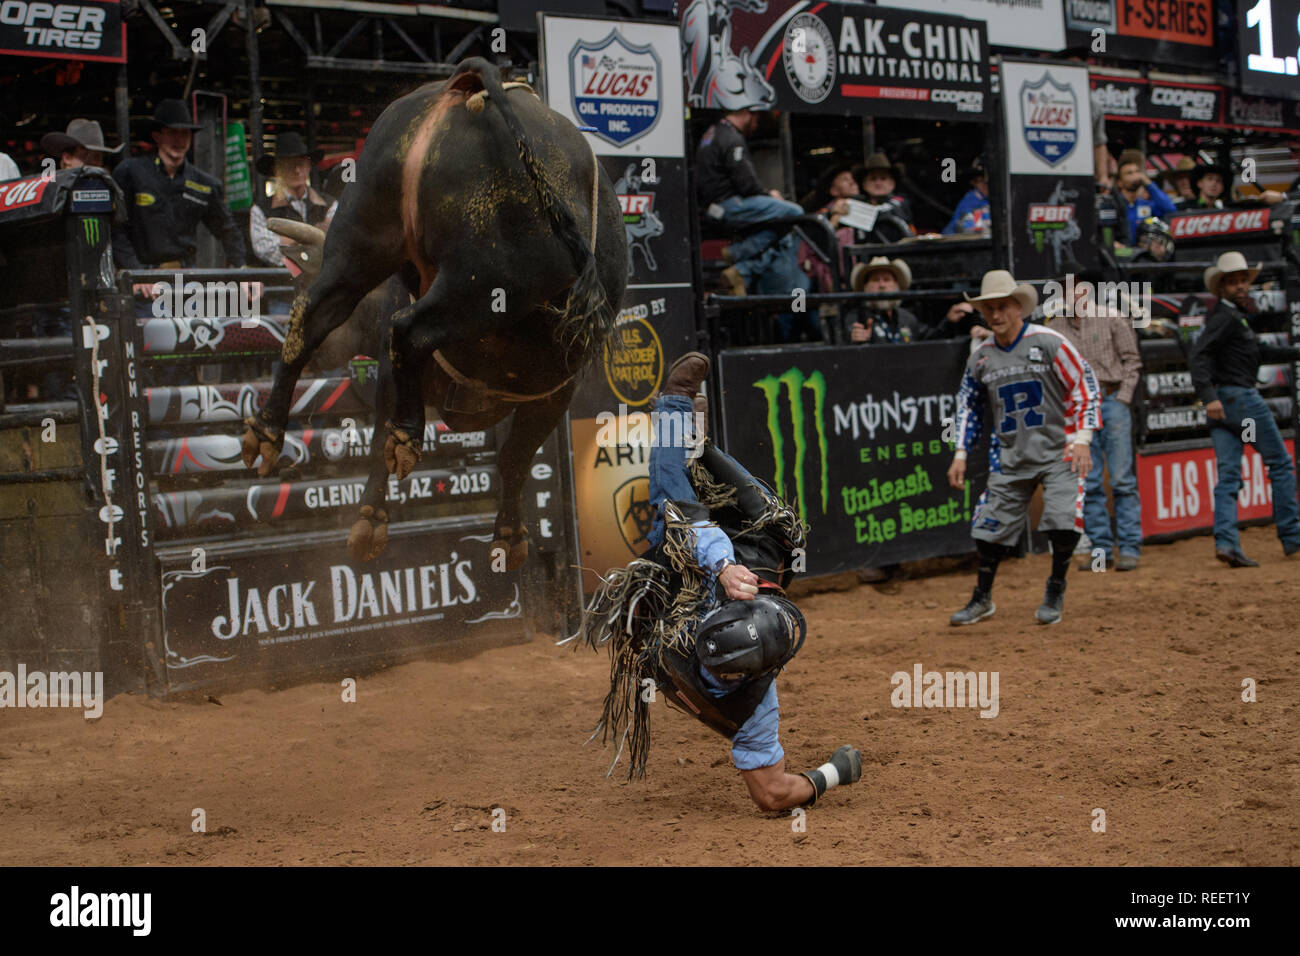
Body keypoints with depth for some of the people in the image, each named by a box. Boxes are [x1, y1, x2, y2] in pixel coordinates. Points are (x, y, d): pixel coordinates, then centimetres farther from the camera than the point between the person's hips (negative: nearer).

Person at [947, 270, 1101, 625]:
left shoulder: (1048, 342, -9)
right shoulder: (980, 356, 5)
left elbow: (1084, 385, -7)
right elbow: (968, 406, 17)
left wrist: (1082, 439, -15)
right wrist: (960, 455, 11)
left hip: (1058, 453, -4)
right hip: (1010, 459, 4)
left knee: (1063, 520, -17)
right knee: (991, 526, 4)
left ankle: (1055, 592, 8)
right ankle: (983, 598, 25)